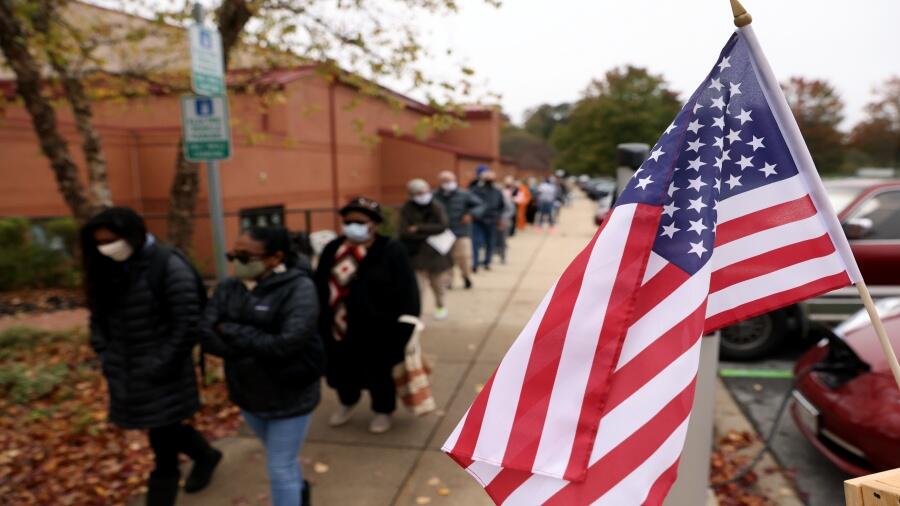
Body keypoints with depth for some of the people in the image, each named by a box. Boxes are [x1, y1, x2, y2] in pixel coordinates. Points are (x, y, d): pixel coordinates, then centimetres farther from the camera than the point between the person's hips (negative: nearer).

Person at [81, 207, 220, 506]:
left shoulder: (168, 266, -16)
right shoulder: (107, 270, 5)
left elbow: (187, 324, -17)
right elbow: (98, 317, 16)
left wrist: (160, 367, -17)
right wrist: (105, 357, 5)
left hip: (162, 374, -7)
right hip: (127, 372, 7)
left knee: (163, 442, 1)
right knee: (166, 429, 21)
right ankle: (206, 456, 46)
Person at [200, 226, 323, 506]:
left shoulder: (299, 288, -20)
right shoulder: (228, 288, -4)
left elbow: (288, 343, -29)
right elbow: (207, 335, -12)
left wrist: (231, 331, -20)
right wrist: (259, 350, -23)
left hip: (289, 397, -6)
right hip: (247, 394, 6)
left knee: (280, 469, 5)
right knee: (282, 458, 27)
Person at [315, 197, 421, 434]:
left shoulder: (391, 251, -12)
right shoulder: (332, 249, 4)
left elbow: (406, 292, -13)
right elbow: (319, 287, 8)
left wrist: (404, 330, -16)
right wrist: (319, 322, 6)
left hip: (376, 330, -5)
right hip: (338, 329, 5)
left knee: (378, 373, 13)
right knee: (340, 371, 21)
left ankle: (383, 411, 39)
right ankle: (347, 403, 50)